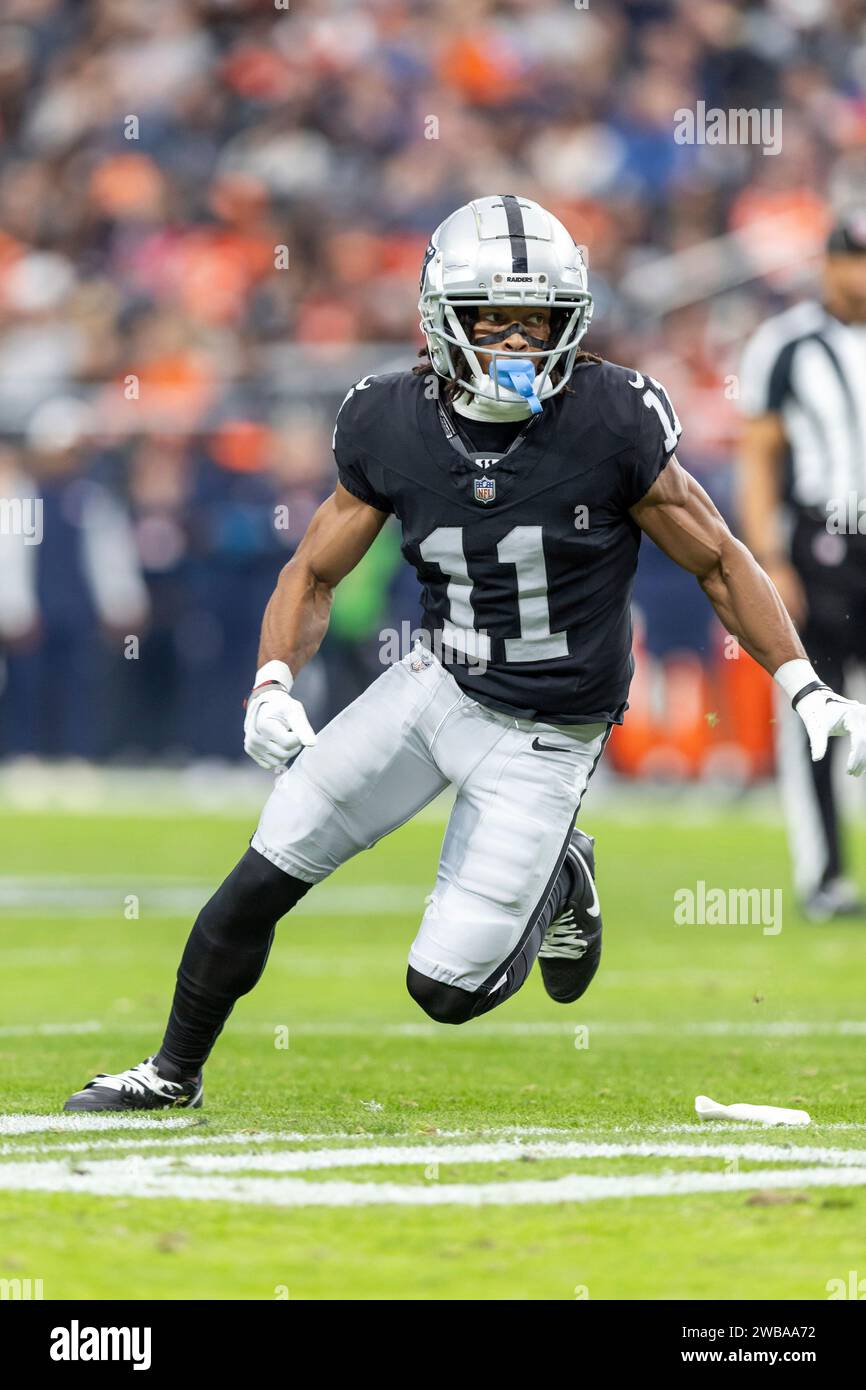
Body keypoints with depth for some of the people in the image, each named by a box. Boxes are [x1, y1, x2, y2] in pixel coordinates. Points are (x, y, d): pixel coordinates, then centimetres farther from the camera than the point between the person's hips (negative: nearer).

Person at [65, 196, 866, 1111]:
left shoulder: (609, 423, -19)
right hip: (437, 689, 3)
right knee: (265, 877, -3)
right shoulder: (392, 427, -10)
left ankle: (559, 883, 27)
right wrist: (273, 686, -14)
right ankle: (175, 1072, 21)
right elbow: (314, 573, 4)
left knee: (448, 987, -6)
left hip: (544, 741, -3)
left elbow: (718, 563, -7)